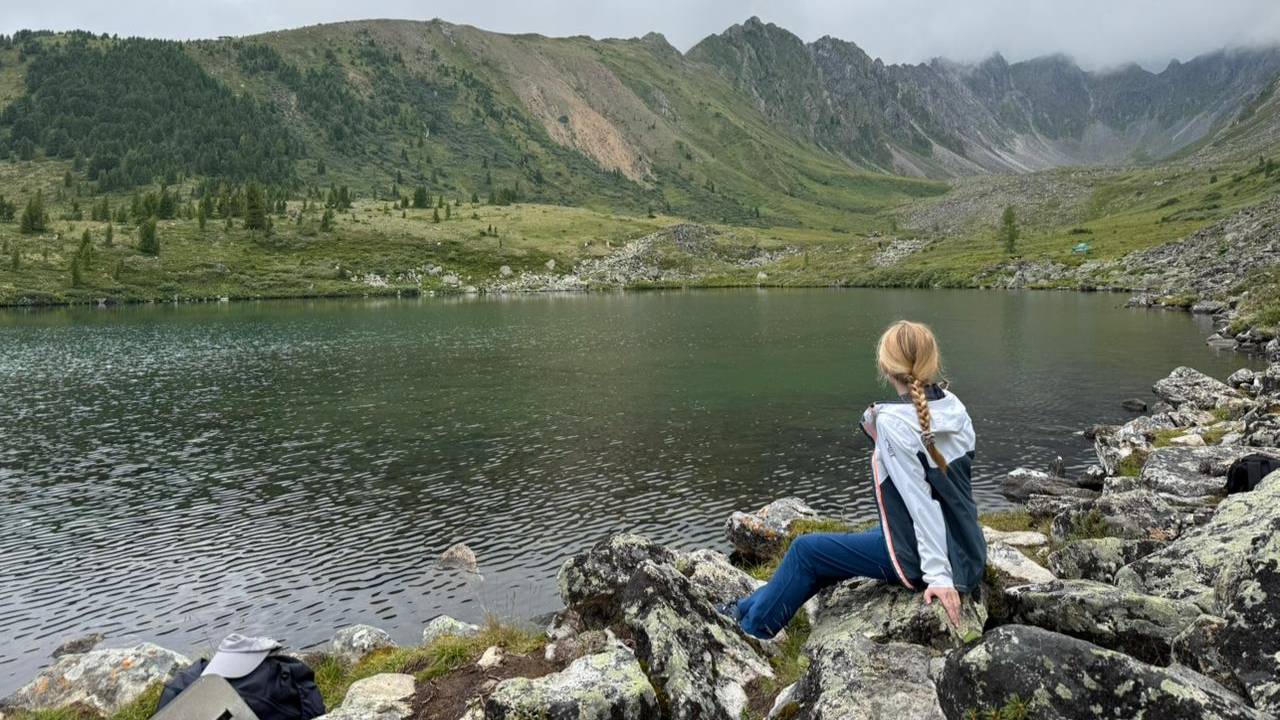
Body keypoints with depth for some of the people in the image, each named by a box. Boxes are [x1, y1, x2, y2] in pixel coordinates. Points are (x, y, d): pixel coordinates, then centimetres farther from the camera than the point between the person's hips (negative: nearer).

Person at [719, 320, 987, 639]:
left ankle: (750, 629, 24)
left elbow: (920, 501, -22)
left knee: (806, 550, 5)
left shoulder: (893, 421, -20)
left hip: (929, 558, -8)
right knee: (831, 551, 21)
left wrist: (939, 575, -21)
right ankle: (746, 608, 35)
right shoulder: (953, 406, 2)